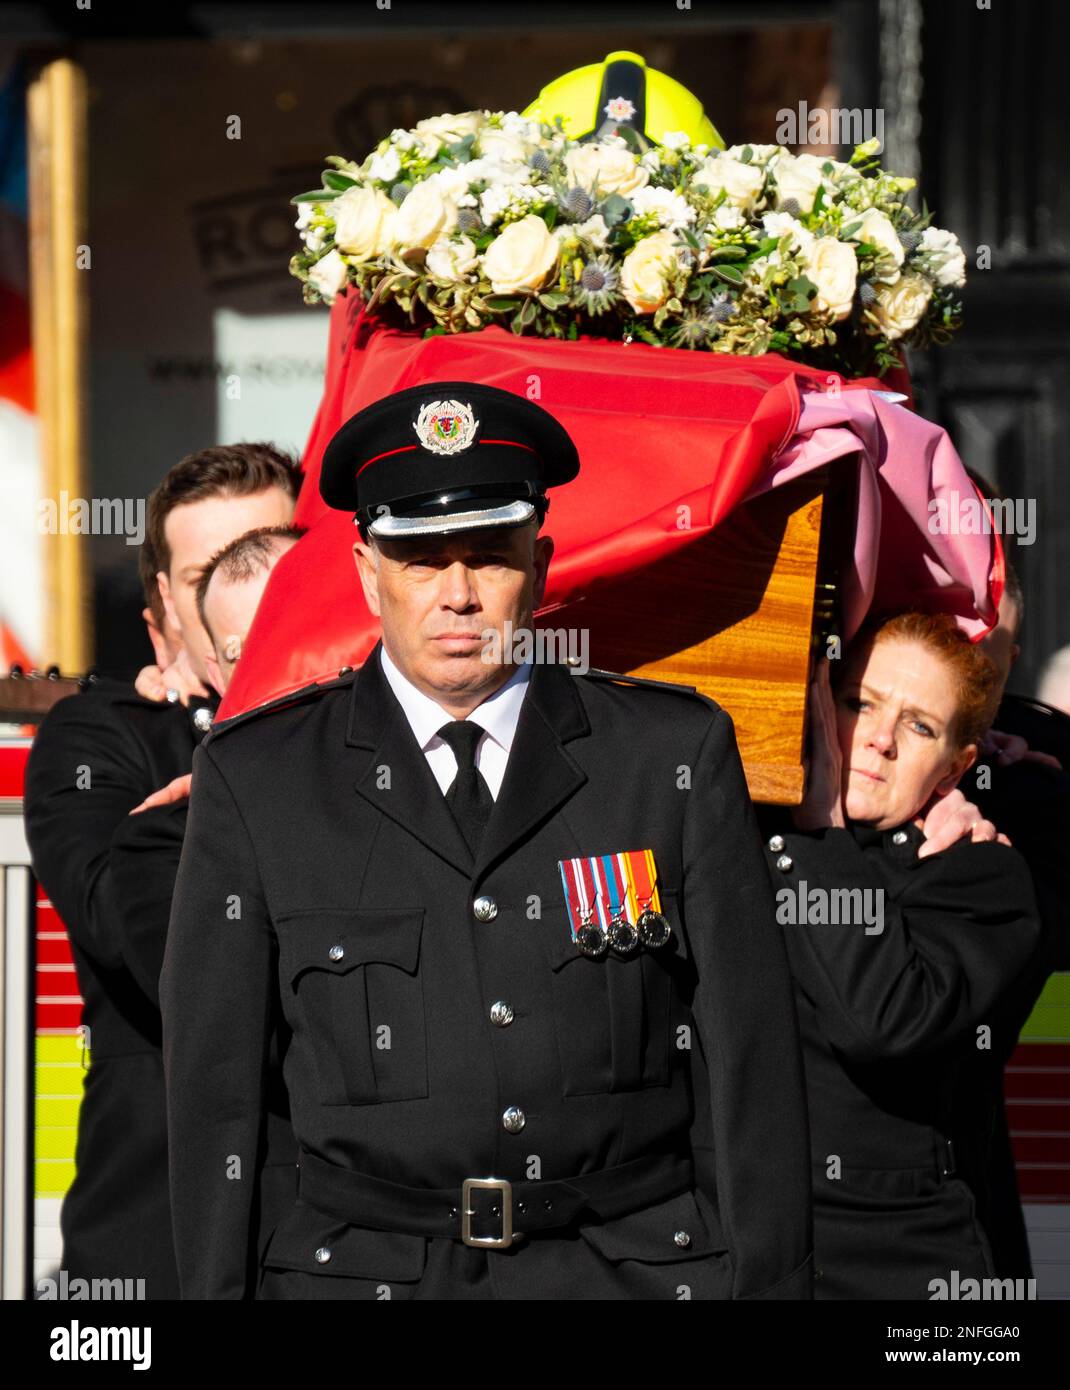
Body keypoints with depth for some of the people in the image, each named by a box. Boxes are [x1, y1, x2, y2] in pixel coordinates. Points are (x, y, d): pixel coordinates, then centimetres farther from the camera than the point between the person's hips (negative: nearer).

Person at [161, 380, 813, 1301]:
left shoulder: (679, 757, 3)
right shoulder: (257, 782, 3)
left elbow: (750, 1065, 3)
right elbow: (216, 1081, 4)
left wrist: (769, 1286, -1)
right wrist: (219, 1289, -1)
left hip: (643, 1268, 1)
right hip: (359, 1268, 0)